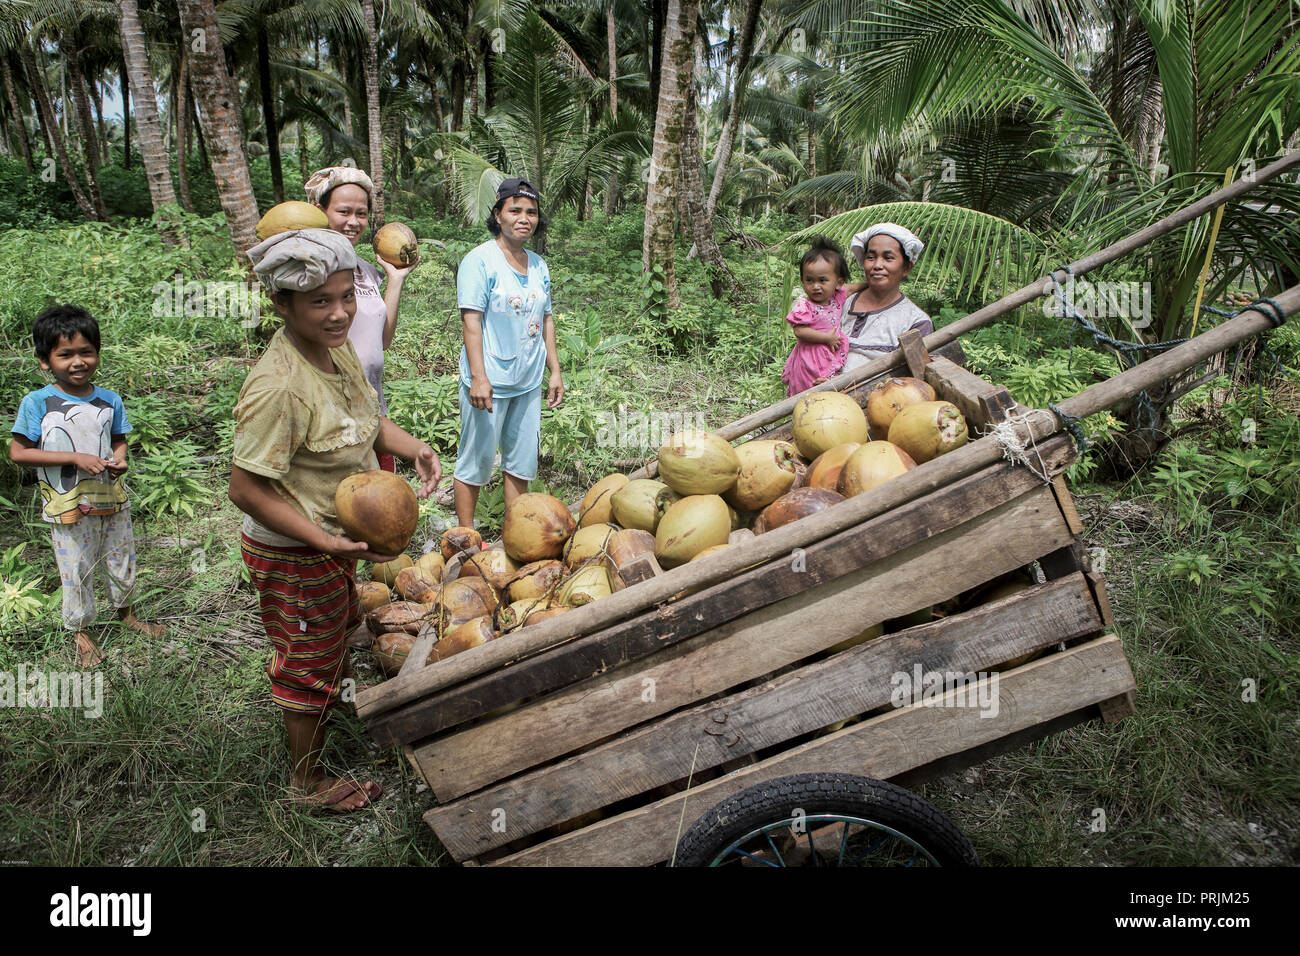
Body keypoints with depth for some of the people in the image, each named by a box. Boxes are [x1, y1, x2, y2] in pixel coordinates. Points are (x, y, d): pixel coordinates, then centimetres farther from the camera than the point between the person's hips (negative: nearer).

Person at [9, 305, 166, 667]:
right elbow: (18, 452, -12)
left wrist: (119, 460, -12)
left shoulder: (110, 400, -1)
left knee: (122, 560, 18)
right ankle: (80, 631, 31)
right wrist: (75, 458, -20)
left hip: (111, 499, 3)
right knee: (76, 572, 10)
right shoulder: (37, 402, -12)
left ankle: (125, 612, 43)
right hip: (68, 507, -3)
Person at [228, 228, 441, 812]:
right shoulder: (278, 386, -34)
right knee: (310, 665, 12)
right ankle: (309, 780, 36)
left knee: (341, 622, 33)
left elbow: (366, 419, 10)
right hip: (293, 554, -8)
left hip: (333, 536, 8)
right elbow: (247, 490, -29)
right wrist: (330, 543, -33)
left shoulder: (337, 348, -7)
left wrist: (415, 448, -9)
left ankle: (340, 692, 63)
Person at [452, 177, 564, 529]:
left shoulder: (538, 265, 11)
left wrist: (555, 371, 13)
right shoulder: (480, 260, -9)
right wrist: (478, 377, -21)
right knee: (476, 462, 2)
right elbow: (471, 321, -14)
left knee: (521, 462, 14)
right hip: (490, 381, -7)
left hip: (528, 381, 7)